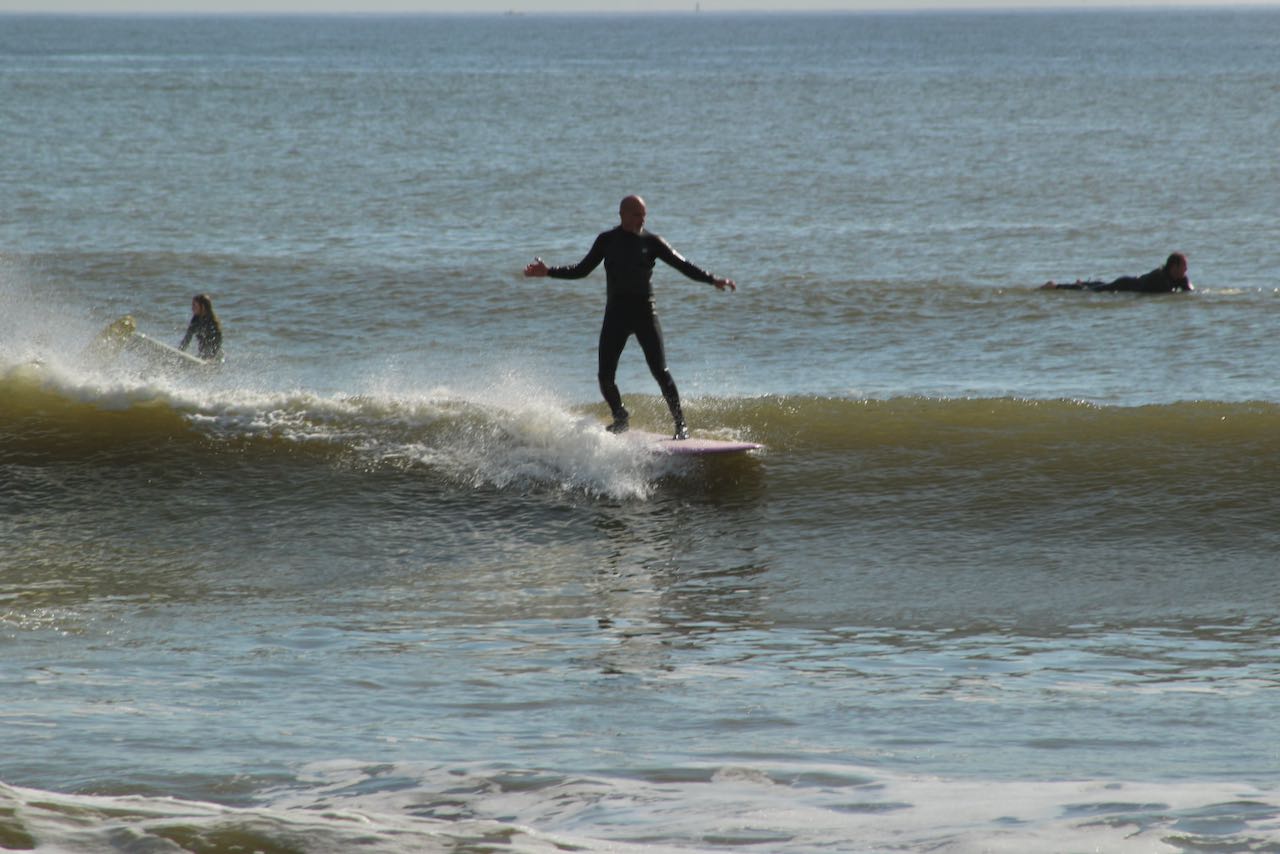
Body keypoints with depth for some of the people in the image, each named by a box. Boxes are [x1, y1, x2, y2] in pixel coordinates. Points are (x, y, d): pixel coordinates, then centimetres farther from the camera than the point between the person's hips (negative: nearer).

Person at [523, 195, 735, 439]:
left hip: (644, 311, -2)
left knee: (660, 371, -13)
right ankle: (620, 418, 22)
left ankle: (680, 424, -7)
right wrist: (549, 272, 2)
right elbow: (582, 270, 13)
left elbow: (683, 266, -3)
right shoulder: (607, 240, 7)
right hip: (616, 312, 2)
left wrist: (713, 280, -16)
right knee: (605, 377, -3)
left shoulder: (651, 242, 2)